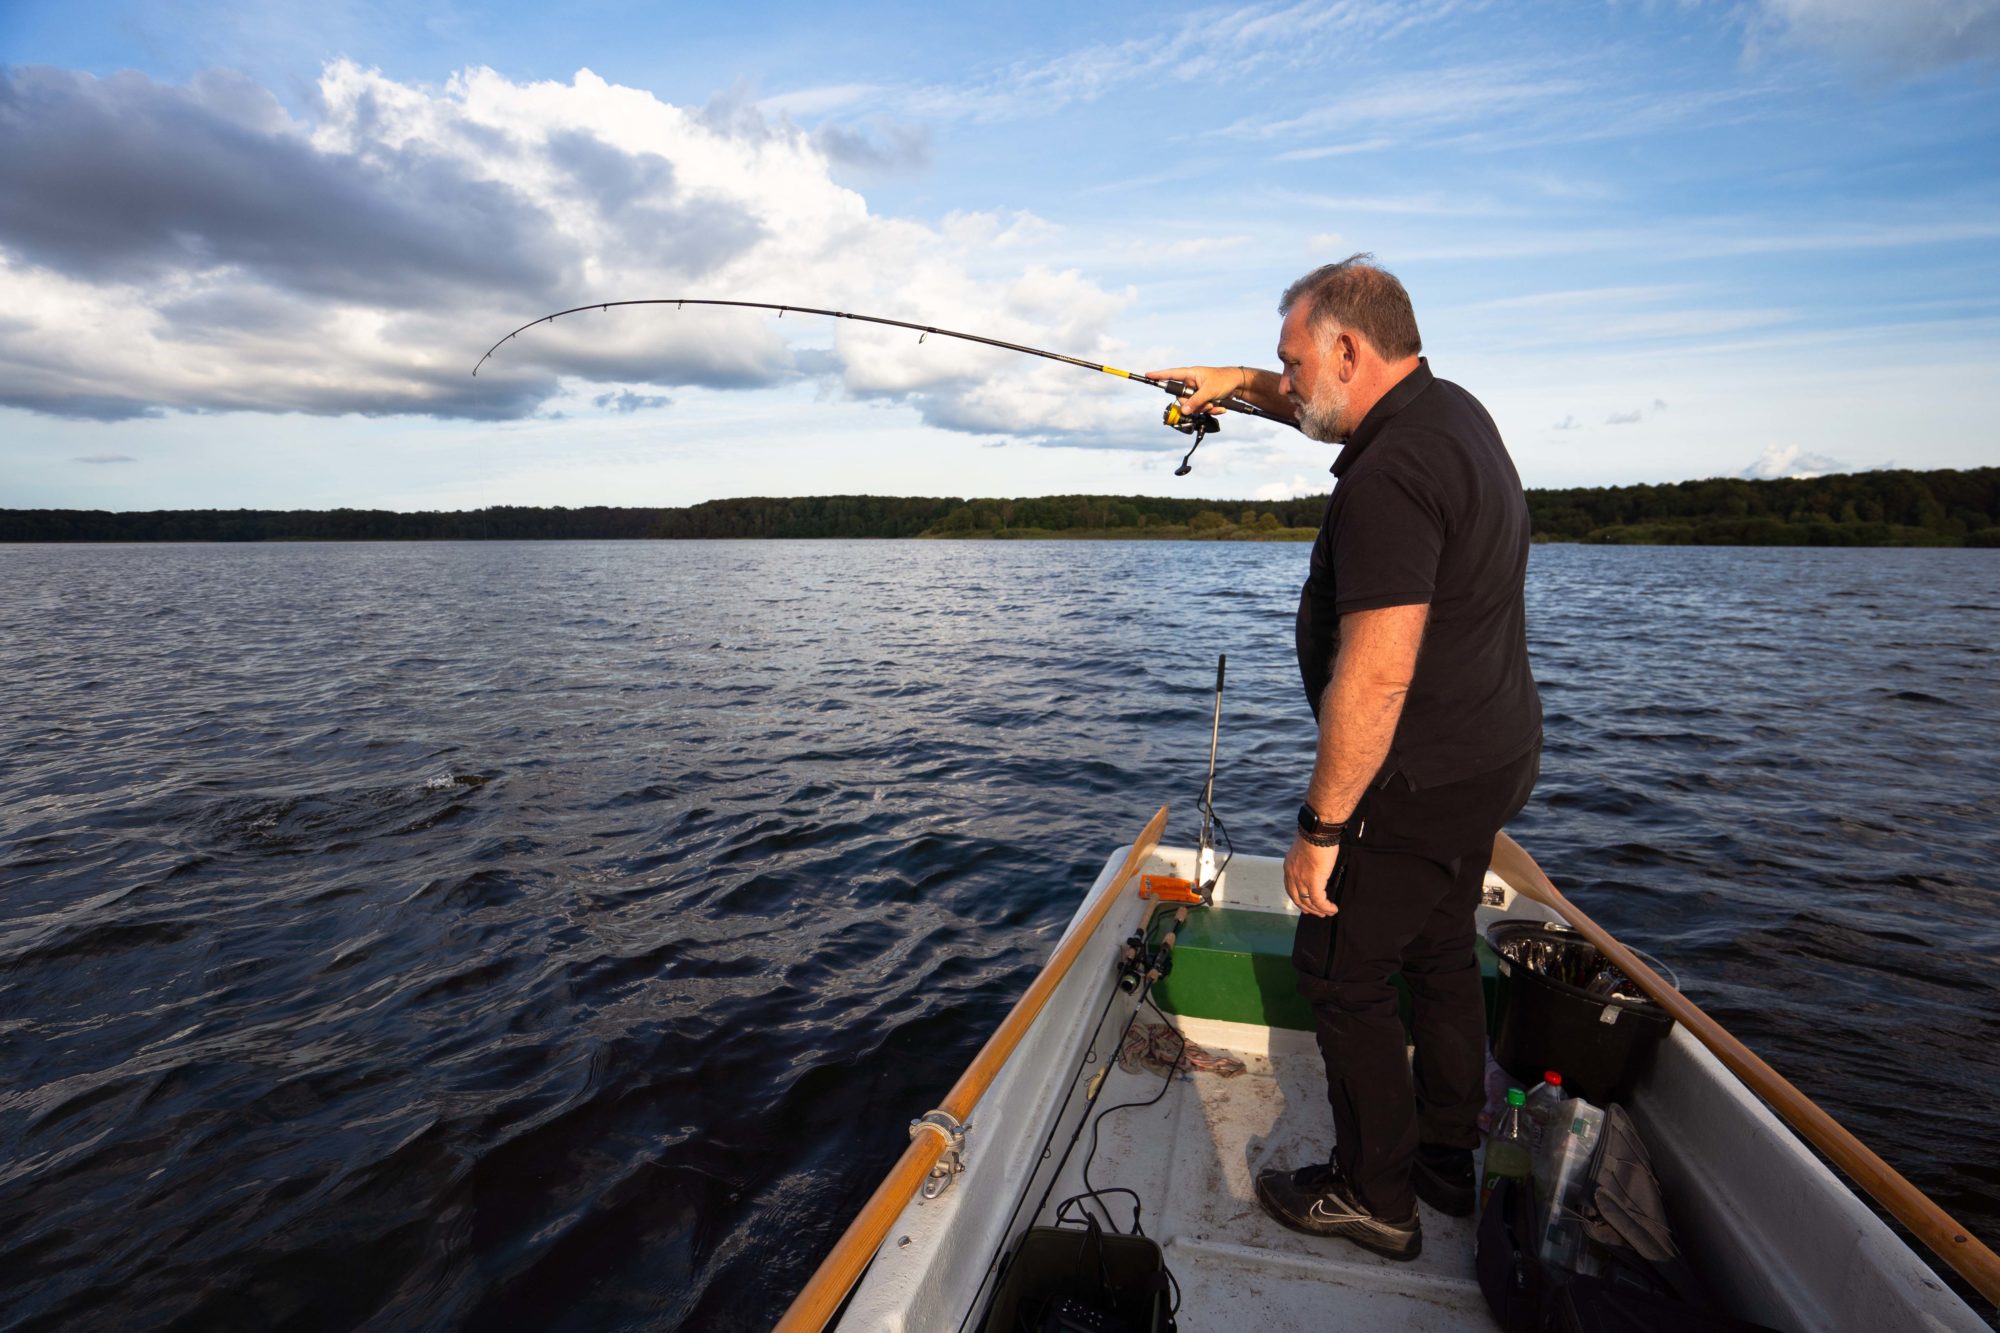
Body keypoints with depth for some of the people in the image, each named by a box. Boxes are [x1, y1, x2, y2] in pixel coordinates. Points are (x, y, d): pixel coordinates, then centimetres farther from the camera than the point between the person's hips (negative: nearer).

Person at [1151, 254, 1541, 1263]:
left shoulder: (1387, 480, -26)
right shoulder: (1453, 409, 6)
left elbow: (1375, 677, -30)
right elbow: (1336, 412, 28)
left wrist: (1321, 827, -23)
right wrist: (1237, 383, 16)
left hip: (1421, 782, -10)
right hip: (1492, 758, 10)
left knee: (1340, 973, 5)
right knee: (1440, 954, 21)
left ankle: (1374, 1196, 22)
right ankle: (1447, 1161, 39)